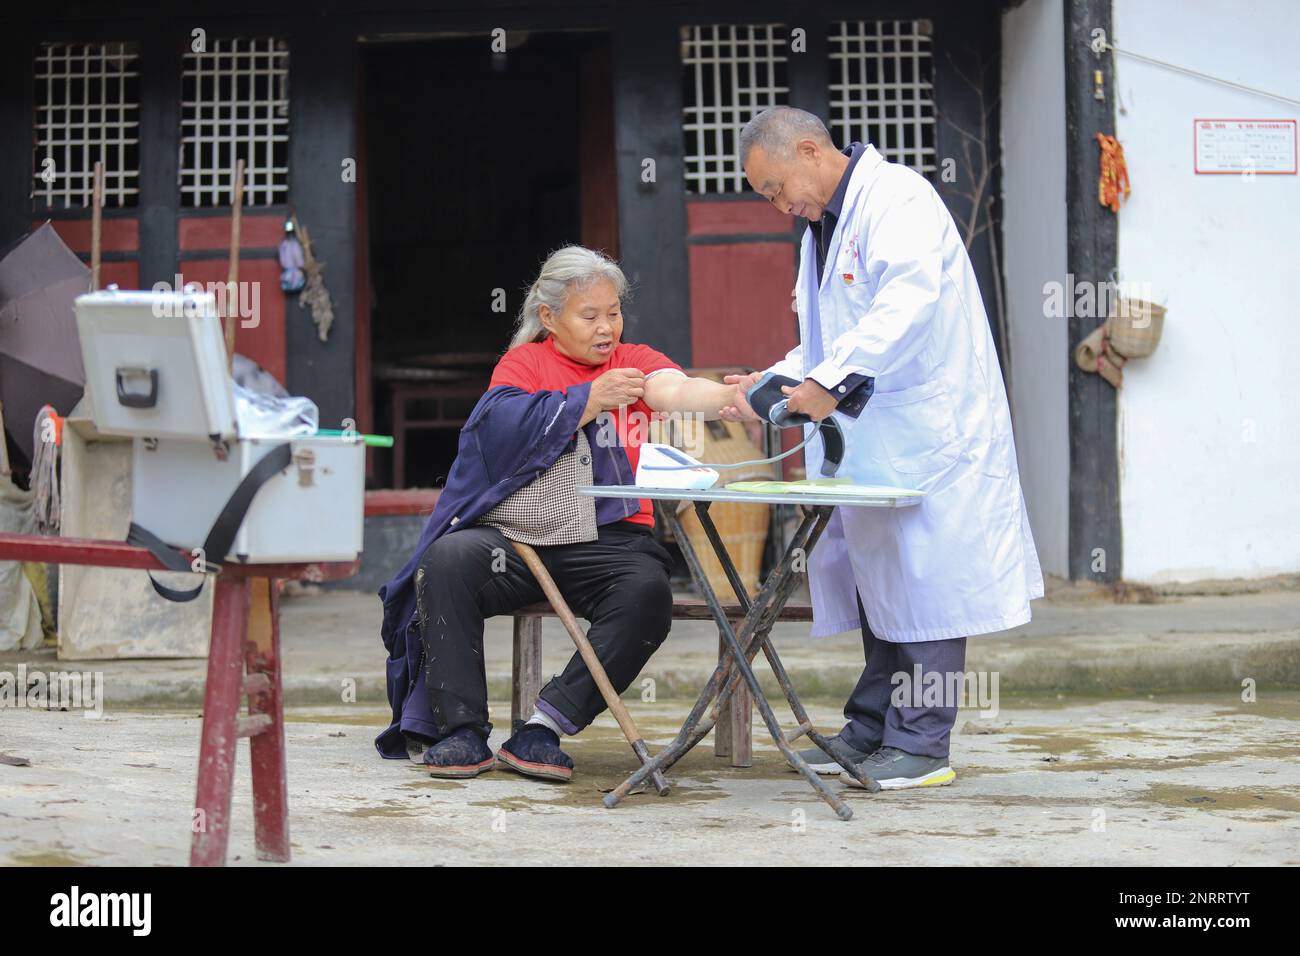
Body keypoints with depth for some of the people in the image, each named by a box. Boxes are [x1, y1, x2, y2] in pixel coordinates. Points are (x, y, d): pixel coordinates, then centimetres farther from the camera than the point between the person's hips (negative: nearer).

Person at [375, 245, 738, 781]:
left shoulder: (634, 362, 14)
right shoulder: (524, 361, 13)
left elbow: (675, 389, -9)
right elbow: (501, 425, -8)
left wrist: (731, 396, -31)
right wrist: (588, 400, -10)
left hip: (606, 539, 0)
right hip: (512, 536, 0)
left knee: (648, 593, -29)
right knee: (446, 559, -28)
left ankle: (543, 728, -23)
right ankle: (462, 731, -20)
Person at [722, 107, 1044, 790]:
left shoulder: (895, 197, -11)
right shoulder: (821, 232, 20)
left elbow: (910, 298, -27)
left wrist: (830, 381, -31)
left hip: (926, 429, -10)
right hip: (868, 442, 10)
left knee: (922, 579, -6)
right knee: (873, 575, 12)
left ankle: (920, 744, -2)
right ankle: (871, 732, 19)